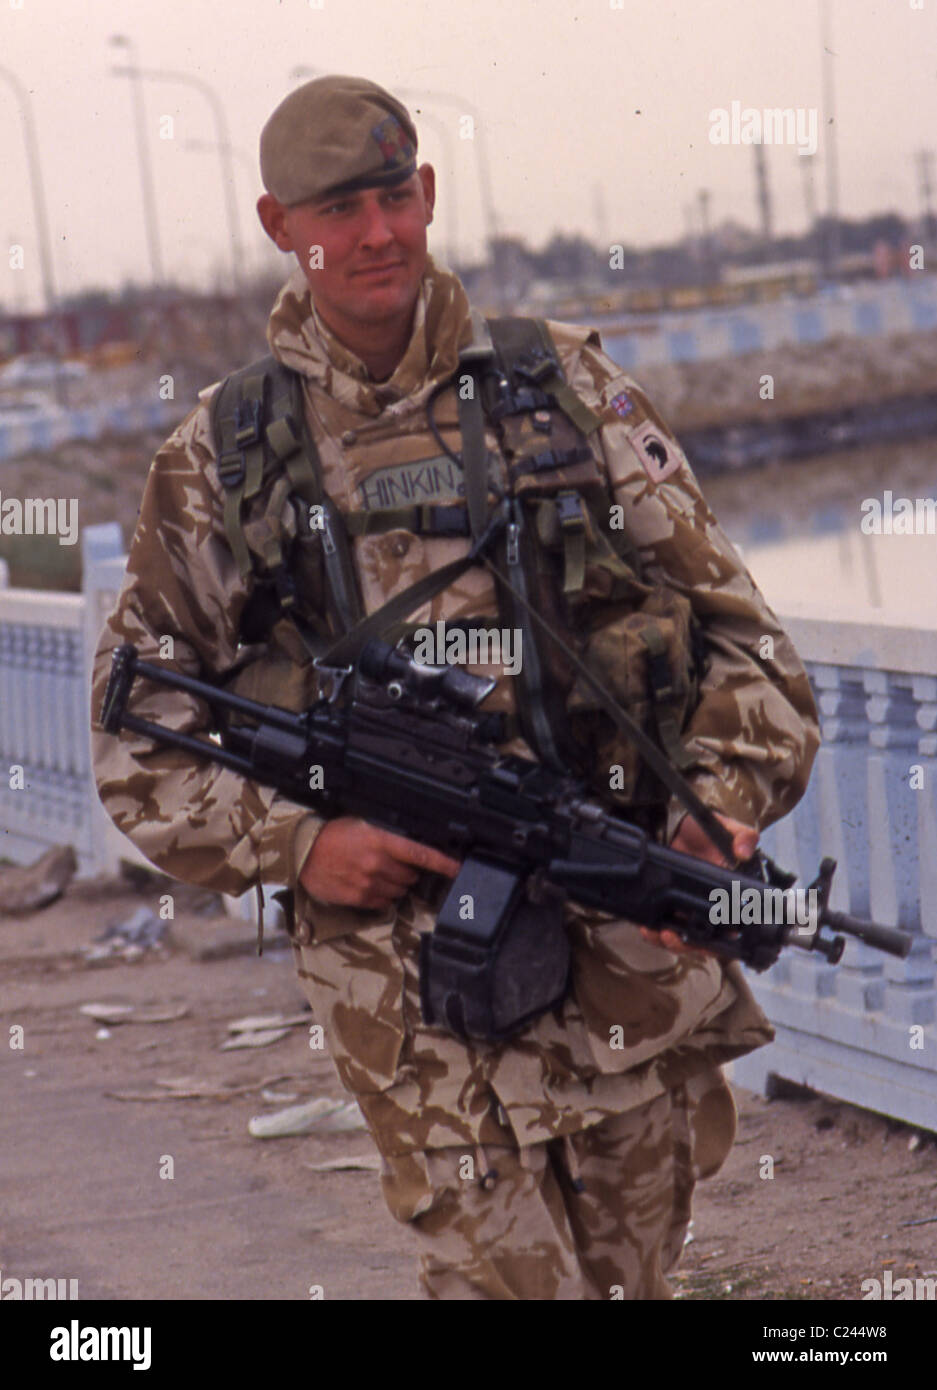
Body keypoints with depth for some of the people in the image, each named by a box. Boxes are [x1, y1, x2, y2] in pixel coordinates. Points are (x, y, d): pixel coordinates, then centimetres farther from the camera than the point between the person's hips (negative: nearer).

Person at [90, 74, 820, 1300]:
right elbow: (138, 731, 7)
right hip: (413, 964, -2)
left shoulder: (565, 387, 6)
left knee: (630, 1272, 12)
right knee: (510, 1275, -7)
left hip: (633, 934, 2)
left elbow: (728, 626, 7)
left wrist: (725, 800, -11)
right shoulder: (223, 456, 3)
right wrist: (291, 841, -9)